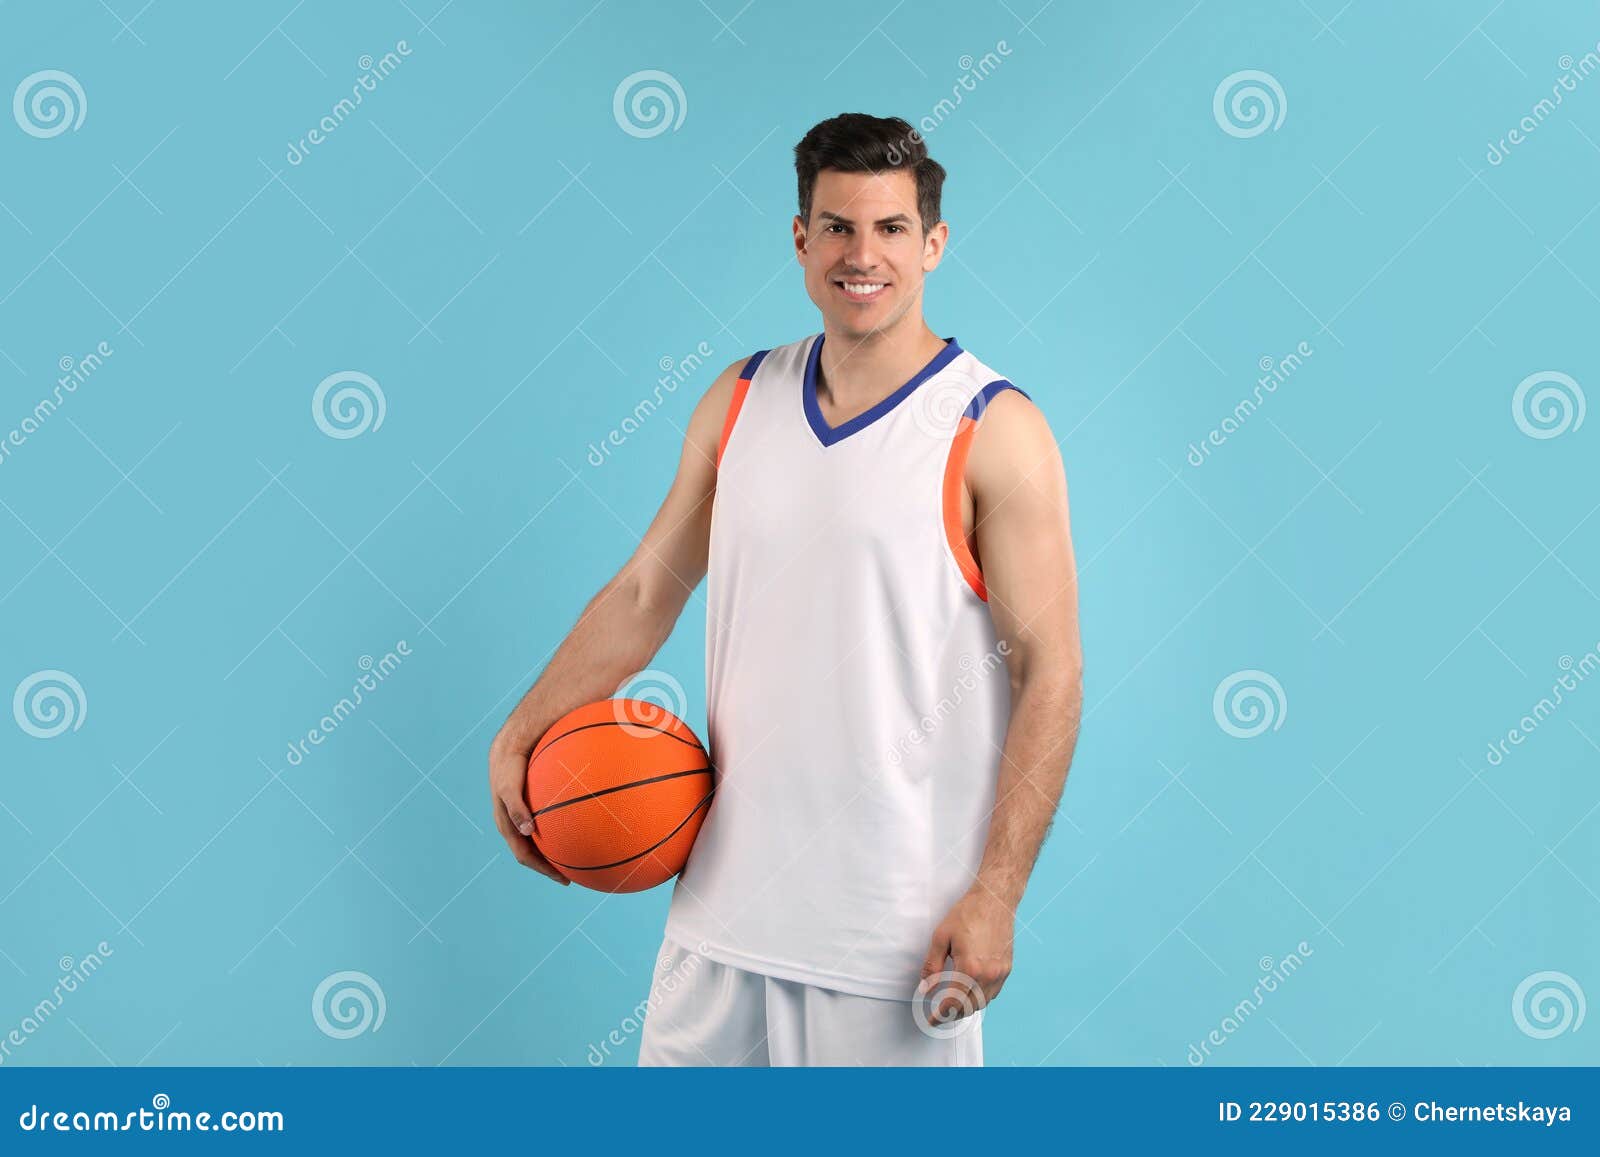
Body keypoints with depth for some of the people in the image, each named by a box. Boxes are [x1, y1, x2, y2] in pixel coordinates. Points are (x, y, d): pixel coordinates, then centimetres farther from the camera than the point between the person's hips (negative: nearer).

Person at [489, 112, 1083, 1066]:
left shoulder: (994, 432, -9)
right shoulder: (740, 401, 6)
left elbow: (1050, 671, -10)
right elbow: (648, 589, 11)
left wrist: (996, 893, -15)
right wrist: (522, 735, 3)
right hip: (727, 896, 5)